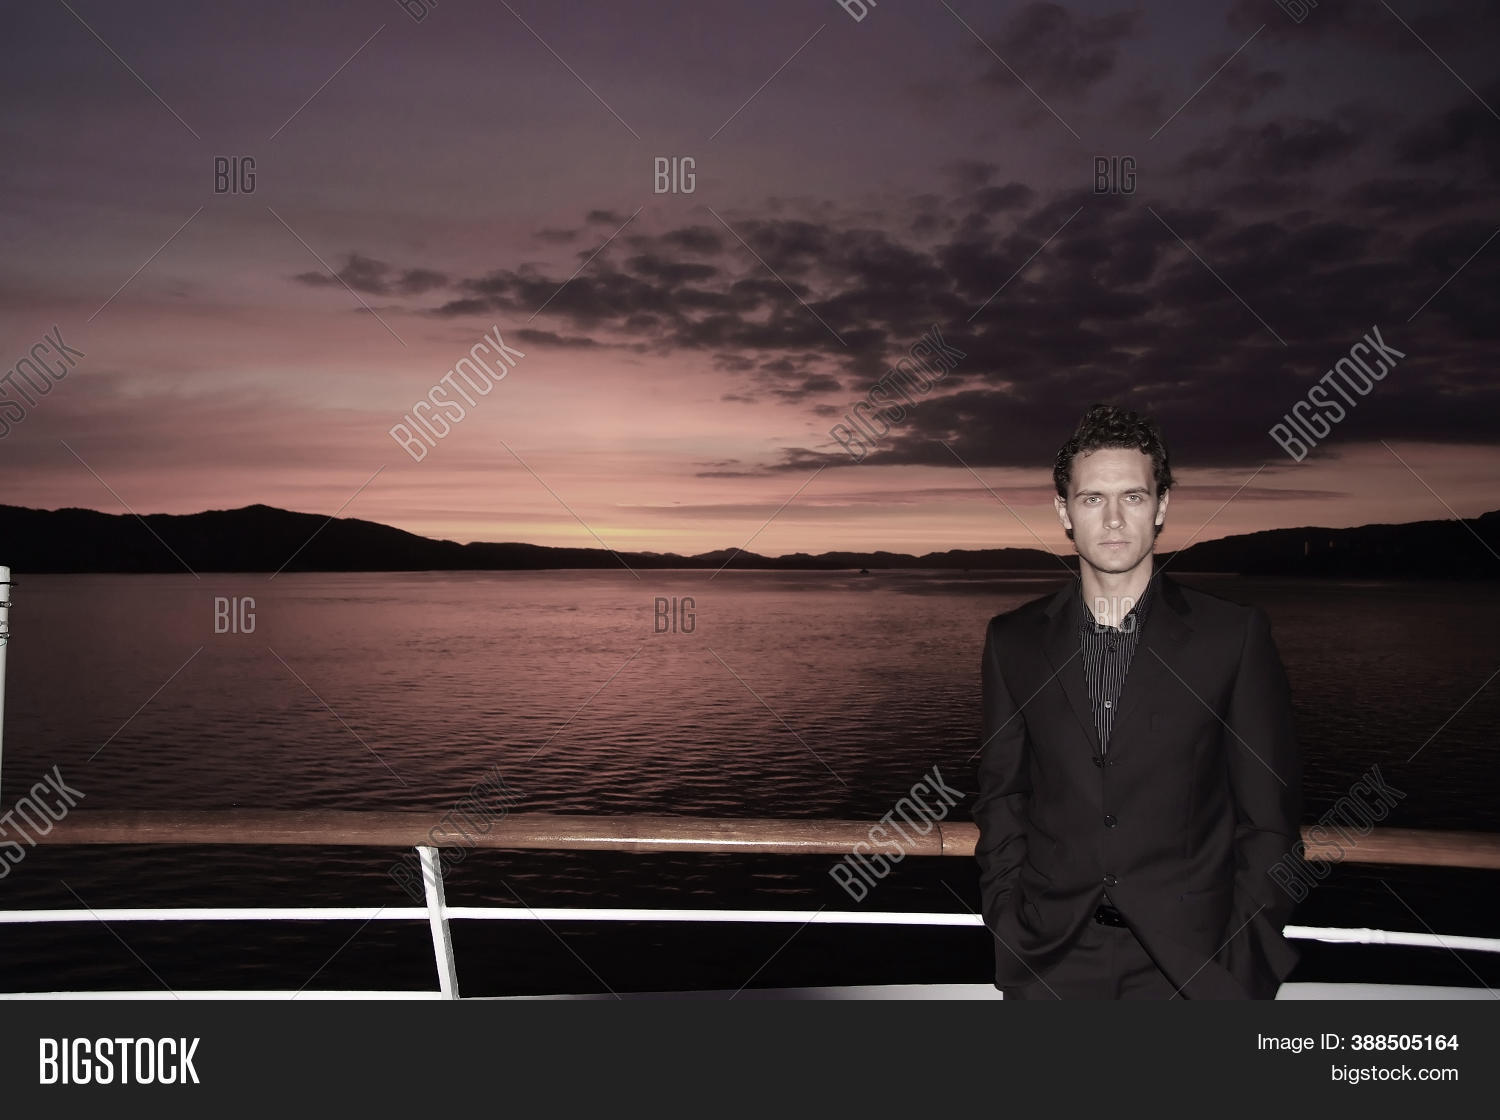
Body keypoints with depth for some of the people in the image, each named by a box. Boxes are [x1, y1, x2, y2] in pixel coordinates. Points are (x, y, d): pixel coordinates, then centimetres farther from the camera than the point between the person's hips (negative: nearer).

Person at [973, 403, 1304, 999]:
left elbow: (1269, 812, -1)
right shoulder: (1013, 641, 2)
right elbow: (1001, 800, 7)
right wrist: (1009, 933, 0)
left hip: (1192, 962, -1)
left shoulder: (1235, 635, -3)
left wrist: (1249, 958, -5)